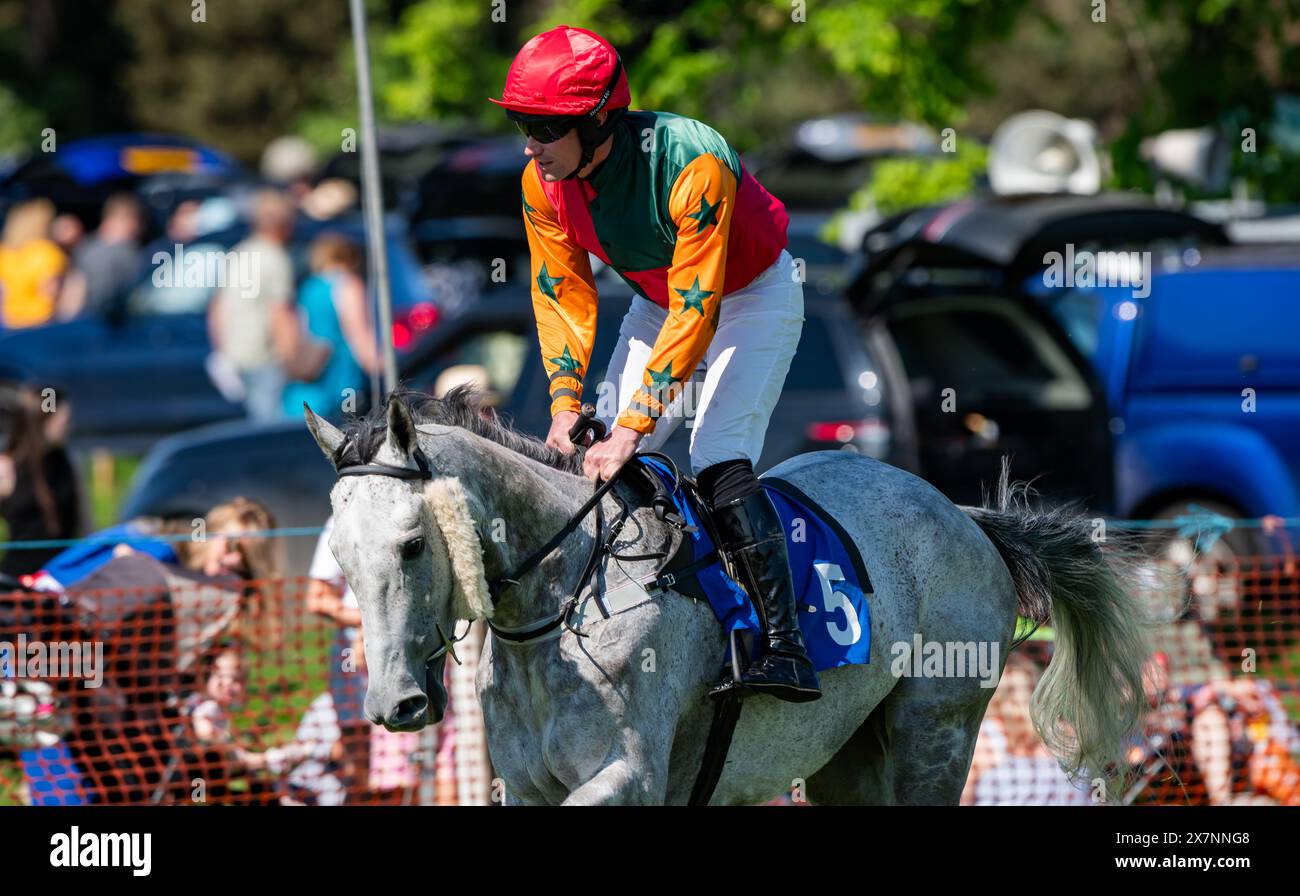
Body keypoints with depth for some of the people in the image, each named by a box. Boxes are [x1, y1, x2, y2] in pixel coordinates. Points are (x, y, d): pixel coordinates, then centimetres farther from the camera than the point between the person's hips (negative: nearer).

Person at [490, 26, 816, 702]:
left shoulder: (693, 164, -38)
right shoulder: (542, 184, -19)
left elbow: (695, 311, -36)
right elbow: (561, 294, -6)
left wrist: (633, 425, -39)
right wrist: (566, 404, -18)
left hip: (753, 293, -6)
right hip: (657, 299, 6)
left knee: (719, 460, -22)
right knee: (608, 467, -7)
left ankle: (786, 651, -25)